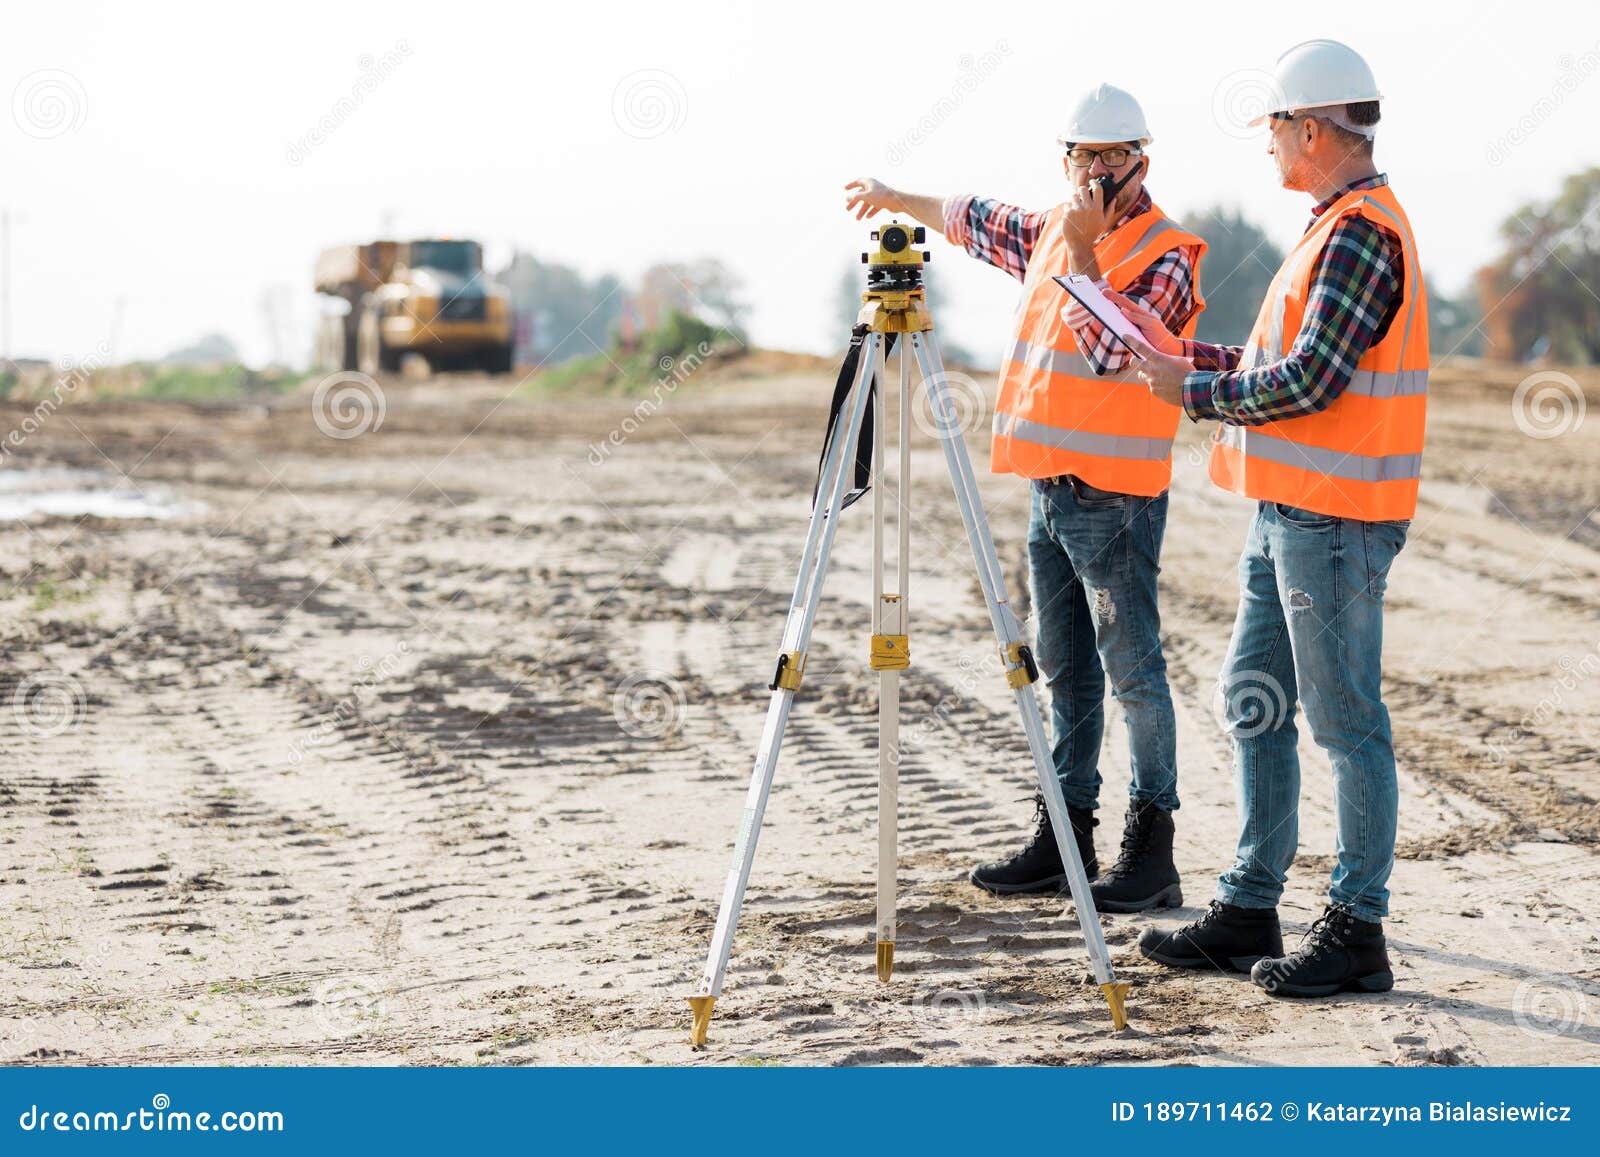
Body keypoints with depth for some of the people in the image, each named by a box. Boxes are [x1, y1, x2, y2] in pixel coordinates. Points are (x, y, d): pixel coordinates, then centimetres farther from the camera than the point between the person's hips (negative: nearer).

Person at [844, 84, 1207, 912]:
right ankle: (1064, 839, 18)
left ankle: (1151, 853, -3)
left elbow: (1106, 351, -21)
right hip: (1049, 488, 8)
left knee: (1133, 672, -6)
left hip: (1115, 494, -8)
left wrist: (1082, 249, -20)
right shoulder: (1052, 230, 13)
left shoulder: (1165, 255, -10)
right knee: (1065, 673, 12)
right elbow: (972, 221, 31)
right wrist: (894, 199, 40)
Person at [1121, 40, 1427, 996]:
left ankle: (1357, 932, 2)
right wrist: (1183, 354, 16)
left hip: (1335, 520, -10)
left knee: (1345, 720, -4)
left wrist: (1192, 391, -12)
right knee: (1255, 704, 13)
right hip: (1288, 511, 10)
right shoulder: (1338, 225, 17)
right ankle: (1250, 912, 20)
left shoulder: (1361, 231, -16)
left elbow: (1310, 380, -22)